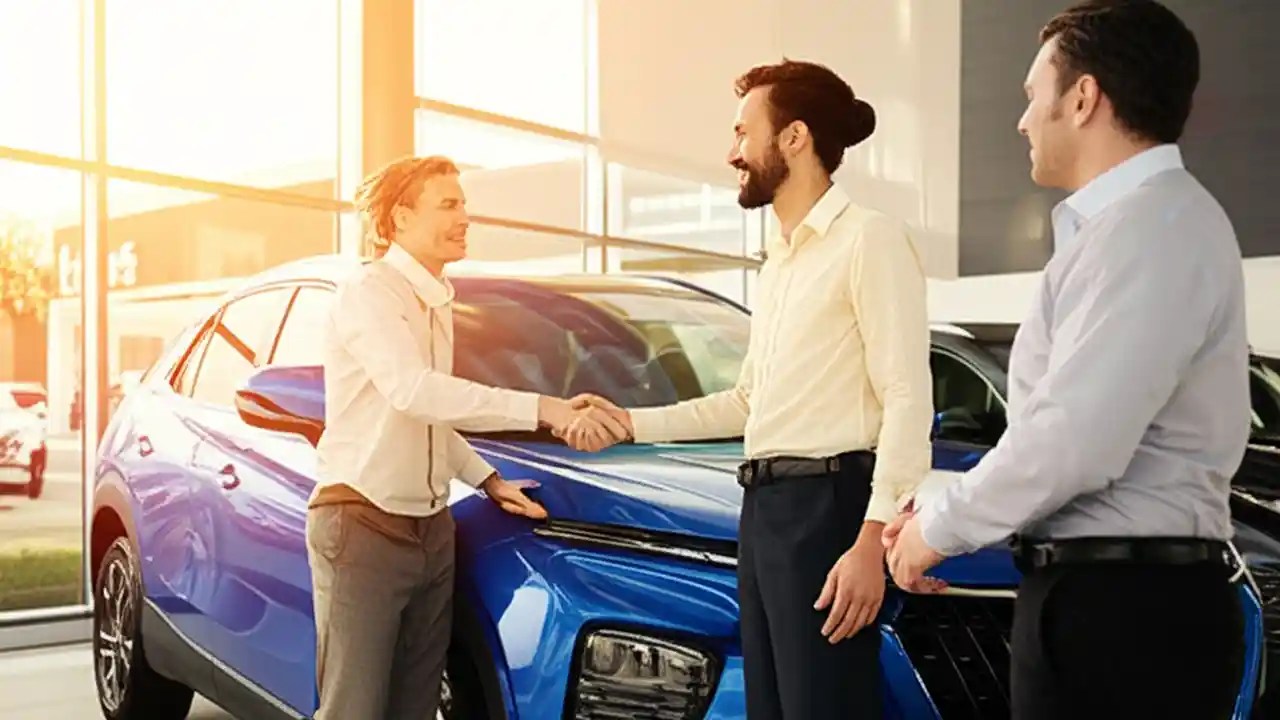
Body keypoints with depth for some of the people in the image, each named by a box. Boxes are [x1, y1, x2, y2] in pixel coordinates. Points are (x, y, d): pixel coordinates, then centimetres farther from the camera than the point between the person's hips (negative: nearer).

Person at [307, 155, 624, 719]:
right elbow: (412, 392, -29)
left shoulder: (437, 303, 15)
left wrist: (487, 480, 10)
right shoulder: (368, 292, -12)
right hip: (362, 523, -8)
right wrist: (539, 409, -33)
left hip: (431, 528, 8)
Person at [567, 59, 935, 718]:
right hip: (764, 507, 9)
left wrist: (873, 538, -22)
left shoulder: (867, 238, -8)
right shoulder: (779, 261, 21)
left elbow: (908, 401, -15)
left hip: (826, 504, -9)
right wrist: (632, 423, 17)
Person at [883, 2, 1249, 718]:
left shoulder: (1151, 226, -16)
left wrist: (940, 528, -10)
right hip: (1117, 596, 9)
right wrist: (948, 513, 13)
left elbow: (1073, 441, -24)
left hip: (1123, 607, -9)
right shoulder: (1124, 225, 16)